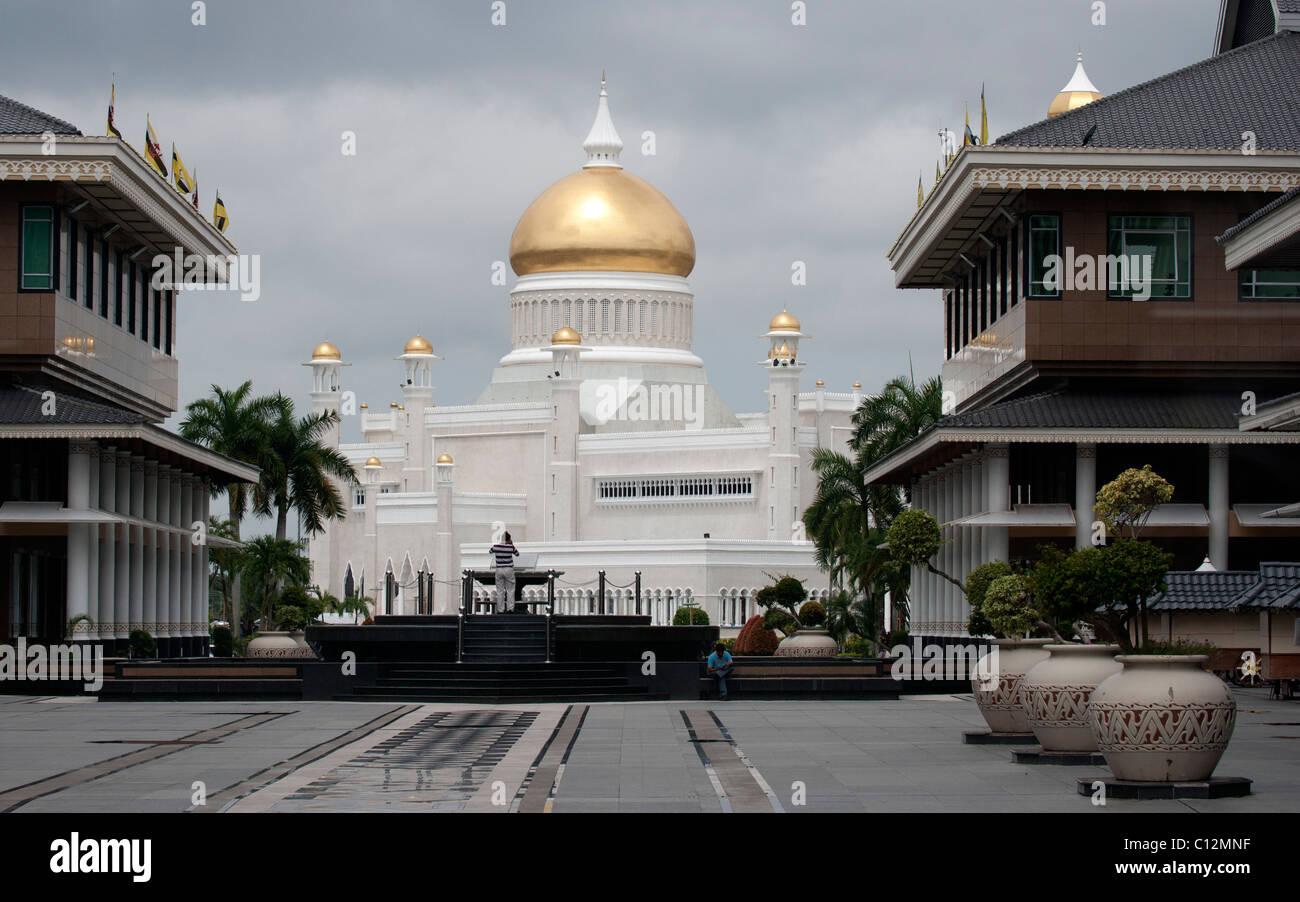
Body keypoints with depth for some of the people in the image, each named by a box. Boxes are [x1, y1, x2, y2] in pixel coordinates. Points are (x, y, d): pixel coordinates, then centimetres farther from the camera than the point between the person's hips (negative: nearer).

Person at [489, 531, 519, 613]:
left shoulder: (496, 546, -4)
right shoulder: (511, 547, -8)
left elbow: (491, 551, 18)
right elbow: (517, 554, 9)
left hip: (499, 570, 2)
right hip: (509, 570, -2)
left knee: (500, 591, 7)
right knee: (510, 590, 8)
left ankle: (500, 610, 8)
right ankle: (509, 608, 3)